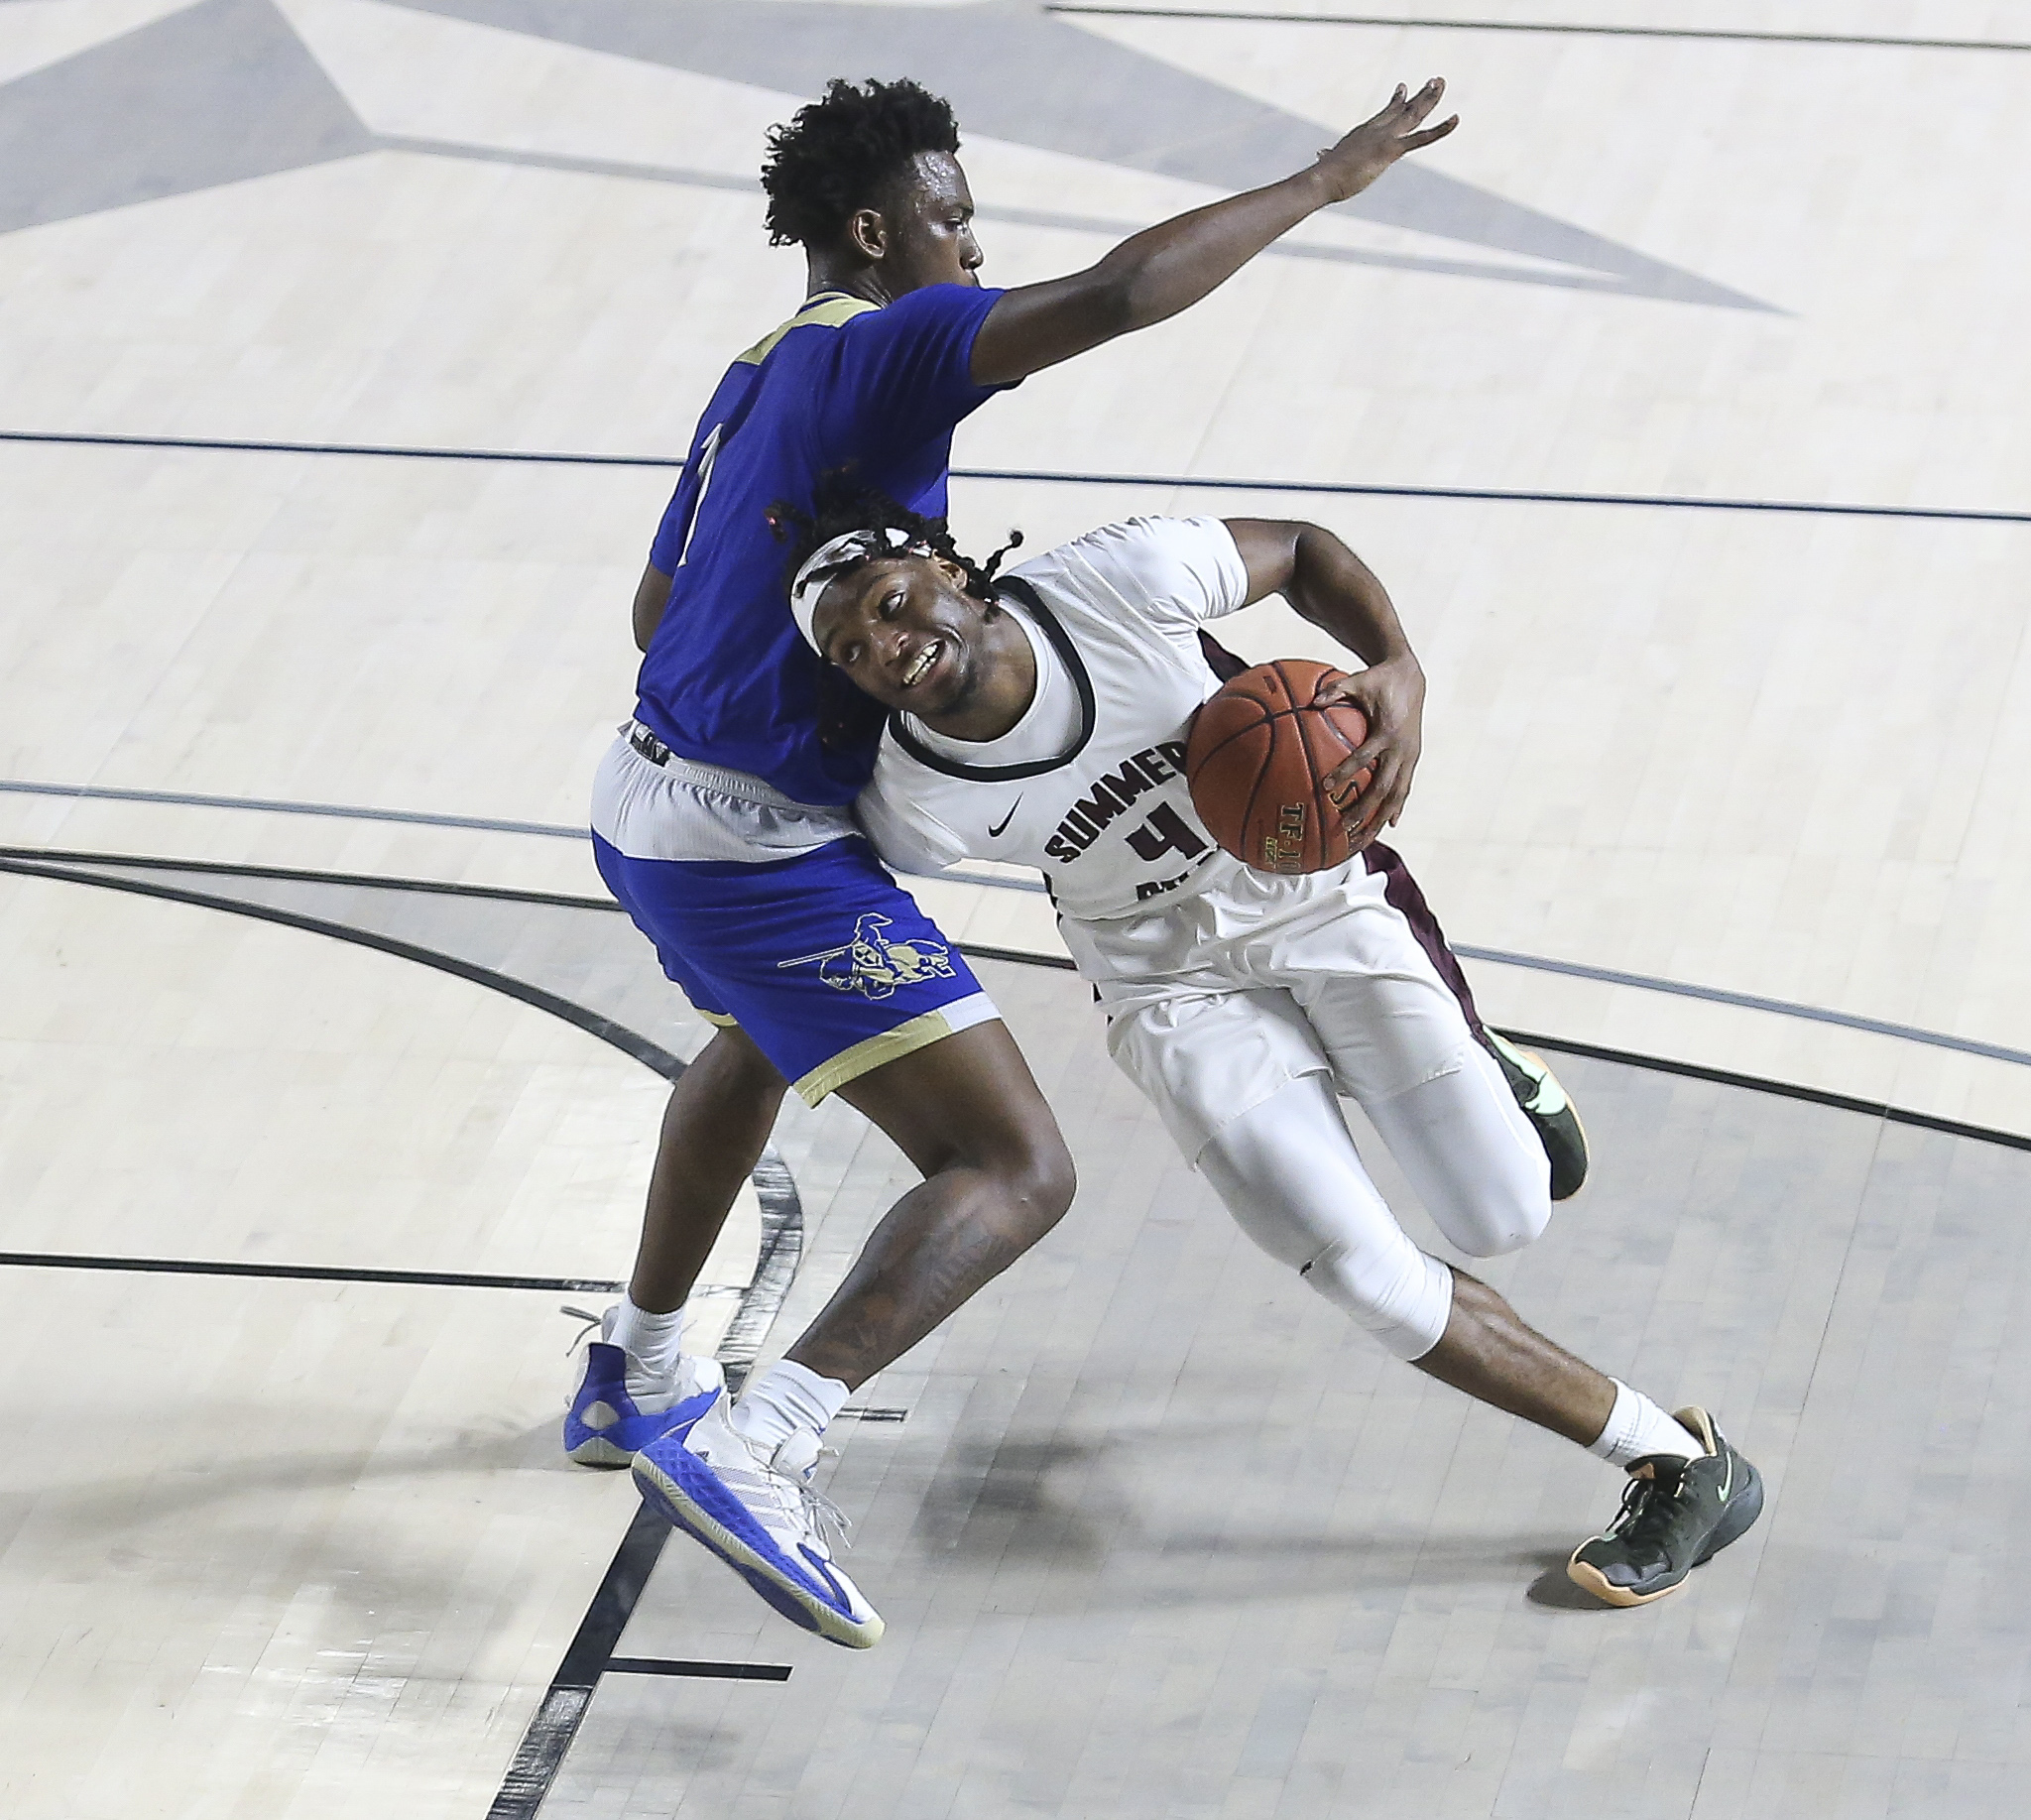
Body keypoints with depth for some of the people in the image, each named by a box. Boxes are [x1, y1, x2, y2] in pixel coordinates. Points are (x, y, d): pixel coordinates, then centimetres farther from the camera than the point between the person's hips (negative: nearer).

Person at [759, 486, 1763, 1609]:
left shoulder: (1122, 580, -26)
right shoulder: (918, 804, -22)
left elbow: (1300, 552, -9)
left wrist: (1399, 671, -24)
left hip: (1314, 898, 0)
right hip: (1177, 990, 0)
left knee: (1503, 1218, -14)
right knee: (1370, 1281, -17)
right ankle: (1670, 1461, -2)